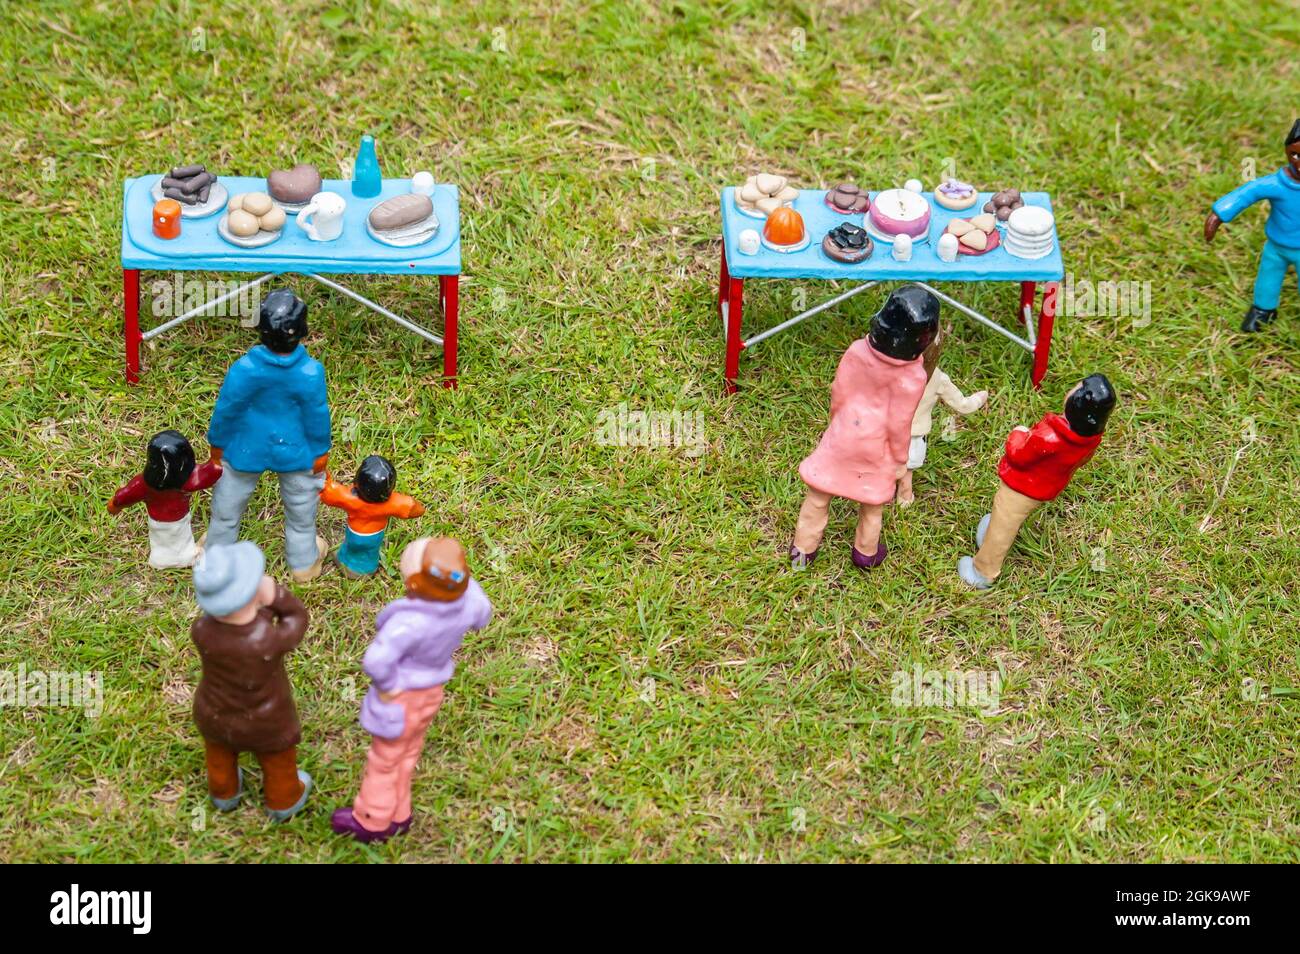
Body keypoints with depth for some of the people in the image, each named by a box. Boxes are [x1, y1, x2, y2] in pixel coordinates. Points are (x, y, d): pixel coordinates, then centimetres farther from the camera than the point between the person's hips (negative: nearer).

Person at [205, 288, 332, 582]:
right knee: (301, 508, 27)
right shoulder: (310, 373, -31)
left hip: (246, 450, 0)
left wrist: (217, 444, 5)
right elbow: (317, 417, -15)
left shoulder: (244, 370, -31)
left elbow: (225, 411, -14)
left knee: (228, 505, 26)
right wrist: (320, 451, 4)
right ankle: (304, 562, 48)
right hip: (294, 453, 0)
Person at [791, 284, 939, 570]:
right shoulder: (911, 377, -29)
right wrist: (900, 460, -1)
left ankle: (803, 549, 38)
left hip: (842, 436, 2)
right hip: (876, 448, -2)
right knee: (873, 502, 25)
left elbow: (838, 393, -6)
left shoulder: (857, 350, -20)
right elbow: (899, 424, -19)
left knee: (818, 494, 21)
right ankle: (866, 553, 47)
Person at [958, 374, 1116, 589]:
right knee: (1016, 520, 35)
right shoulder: (1093, 435, -23)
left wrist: (1018, 436, -8)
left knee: (1000, 533, 16)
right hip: (1047, 490, 7)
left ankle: (982, 574, 37)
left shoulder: (1049, 436, -43)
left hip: (1020, 490, -7)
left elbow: (1018, 457, -27)